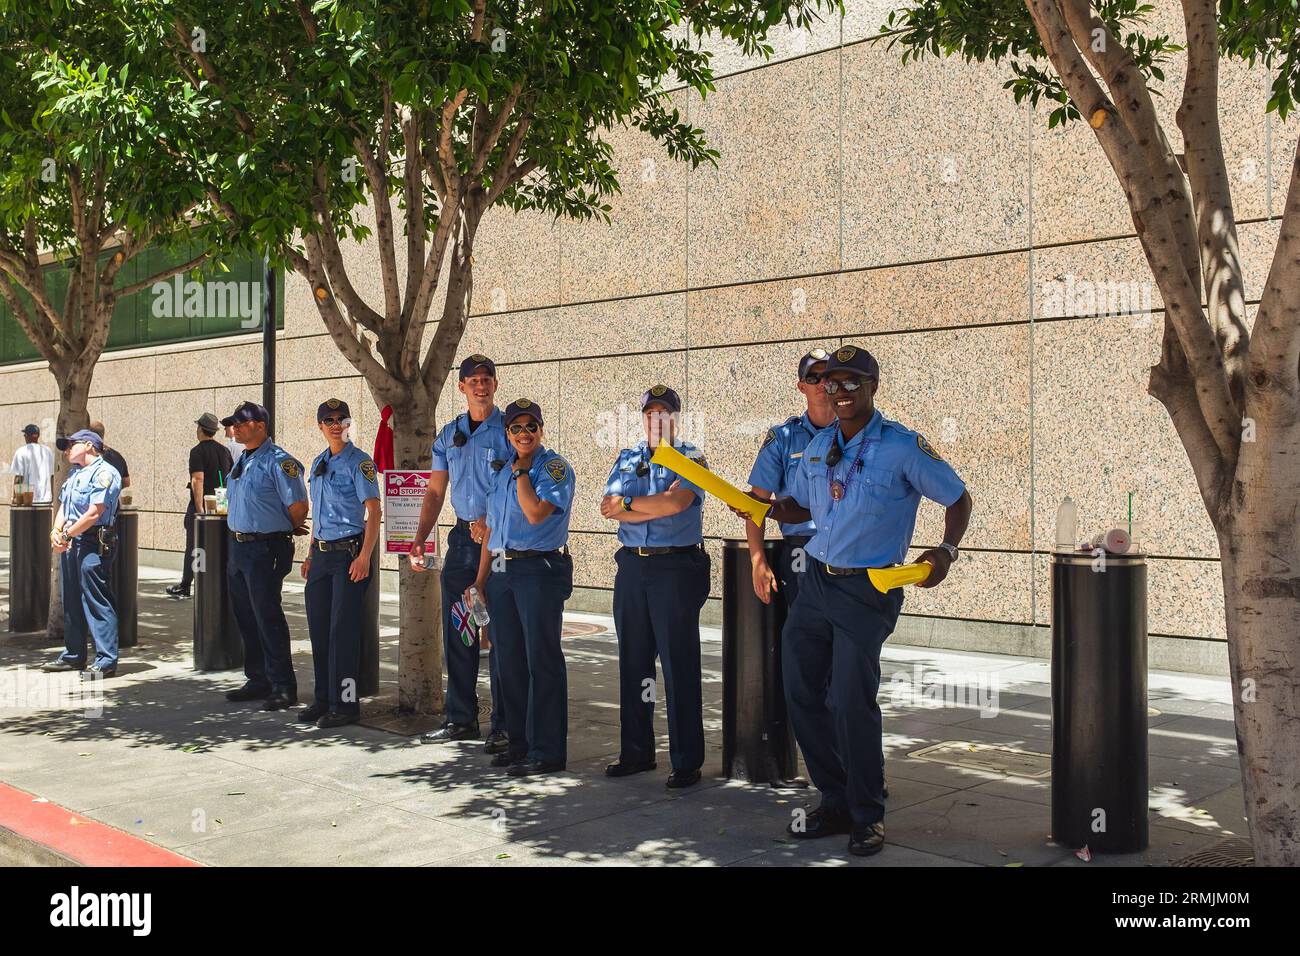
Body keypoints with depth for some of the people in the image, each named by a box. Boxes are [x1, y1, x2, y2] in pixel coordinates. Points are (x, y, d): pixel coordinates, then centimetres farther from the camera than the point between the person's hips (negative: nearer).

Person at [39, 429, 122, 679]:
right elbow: (63, 507, 17)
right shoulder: (75, 473, 21)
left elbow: (94, 513, -17)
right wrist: (56, 532, -1)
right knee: (71, 602, 15)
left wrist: (66, 534, -12)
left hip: (92, 544, -9)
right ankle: (73, 656, 25)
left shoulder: (104, 472, -9)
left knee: (97, 602, -9)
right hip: (69, 544, 9)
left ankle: (107, 661, -7)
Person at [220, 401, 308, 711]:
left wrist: (283, 534, -1)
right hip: (238, 546, 9)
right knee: (245, 618, 14)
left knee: (268, 618, -7)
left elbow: (298, 507, -15)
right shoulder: (242, 460, 14)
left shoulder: (278, 461, -14)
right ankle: (258, 681, 25)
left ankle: (283, 687, 0)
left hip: (265, 549, -9)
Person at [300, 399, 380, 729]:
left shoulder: (358, 462, -8)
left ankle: (345, 704, 2)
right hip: (321, 553, 8)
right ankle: (323, 699, 22)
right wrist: (310, 555, 18)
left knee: (342, 628, -5)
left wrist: (364, 557, -20)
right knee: (318, 627, 10)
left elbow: (373, 512, -13)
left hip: (349, 552, -8)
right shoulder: (318, 463, 15)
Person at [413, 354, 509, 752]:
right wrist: (420, 539, 4)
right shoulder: (448, 435, 13)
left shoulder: (508, 430, -3)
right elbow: (435, 492, 14)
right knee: (456, 630, 10)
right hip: (462, 538, 6)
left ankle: (503, 725, 5)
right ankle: (461, 719, 21)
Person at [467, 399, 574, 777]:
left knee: (541, 661, -5)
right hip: (501, 572, 8)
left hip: (540, 571, -7)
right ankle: (519, 742, 23)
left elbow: (536, 512, -21)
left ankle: (547, 750, 0)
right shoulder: (502, 472, 17)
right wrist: (480, 579, 17)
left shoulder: (554, 468, -5)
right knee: (509, 661, 12)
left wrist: (521, 472, -9)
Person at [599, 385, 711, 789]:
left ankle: (687, 761, 4)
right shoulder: (626, 459, 15)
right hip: (632, 566, 5)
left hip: (676, 568, -5)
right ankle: (636, 752, 22)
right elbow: (609, 507, 0)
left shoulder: (690, 458, 1)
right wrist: (657, 509, -11)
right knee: (633, 661, 11)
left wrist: (627, 504, -7)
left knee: (679, 664, -3)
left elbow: (676, 501, -18)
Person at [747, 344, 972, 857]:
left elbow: (958, 498, -1)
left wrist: (946, 550, -15)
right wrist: (768, 508, 0)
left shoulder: (903, 447, -8)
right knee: (802, 693, 7)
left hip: (867, 591, -6)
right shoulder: (818, 447, 10)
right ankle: (836, 802, 22)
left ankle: (868, 816, 10)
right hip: (815, 583, 6)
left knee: (851, 700, -9)